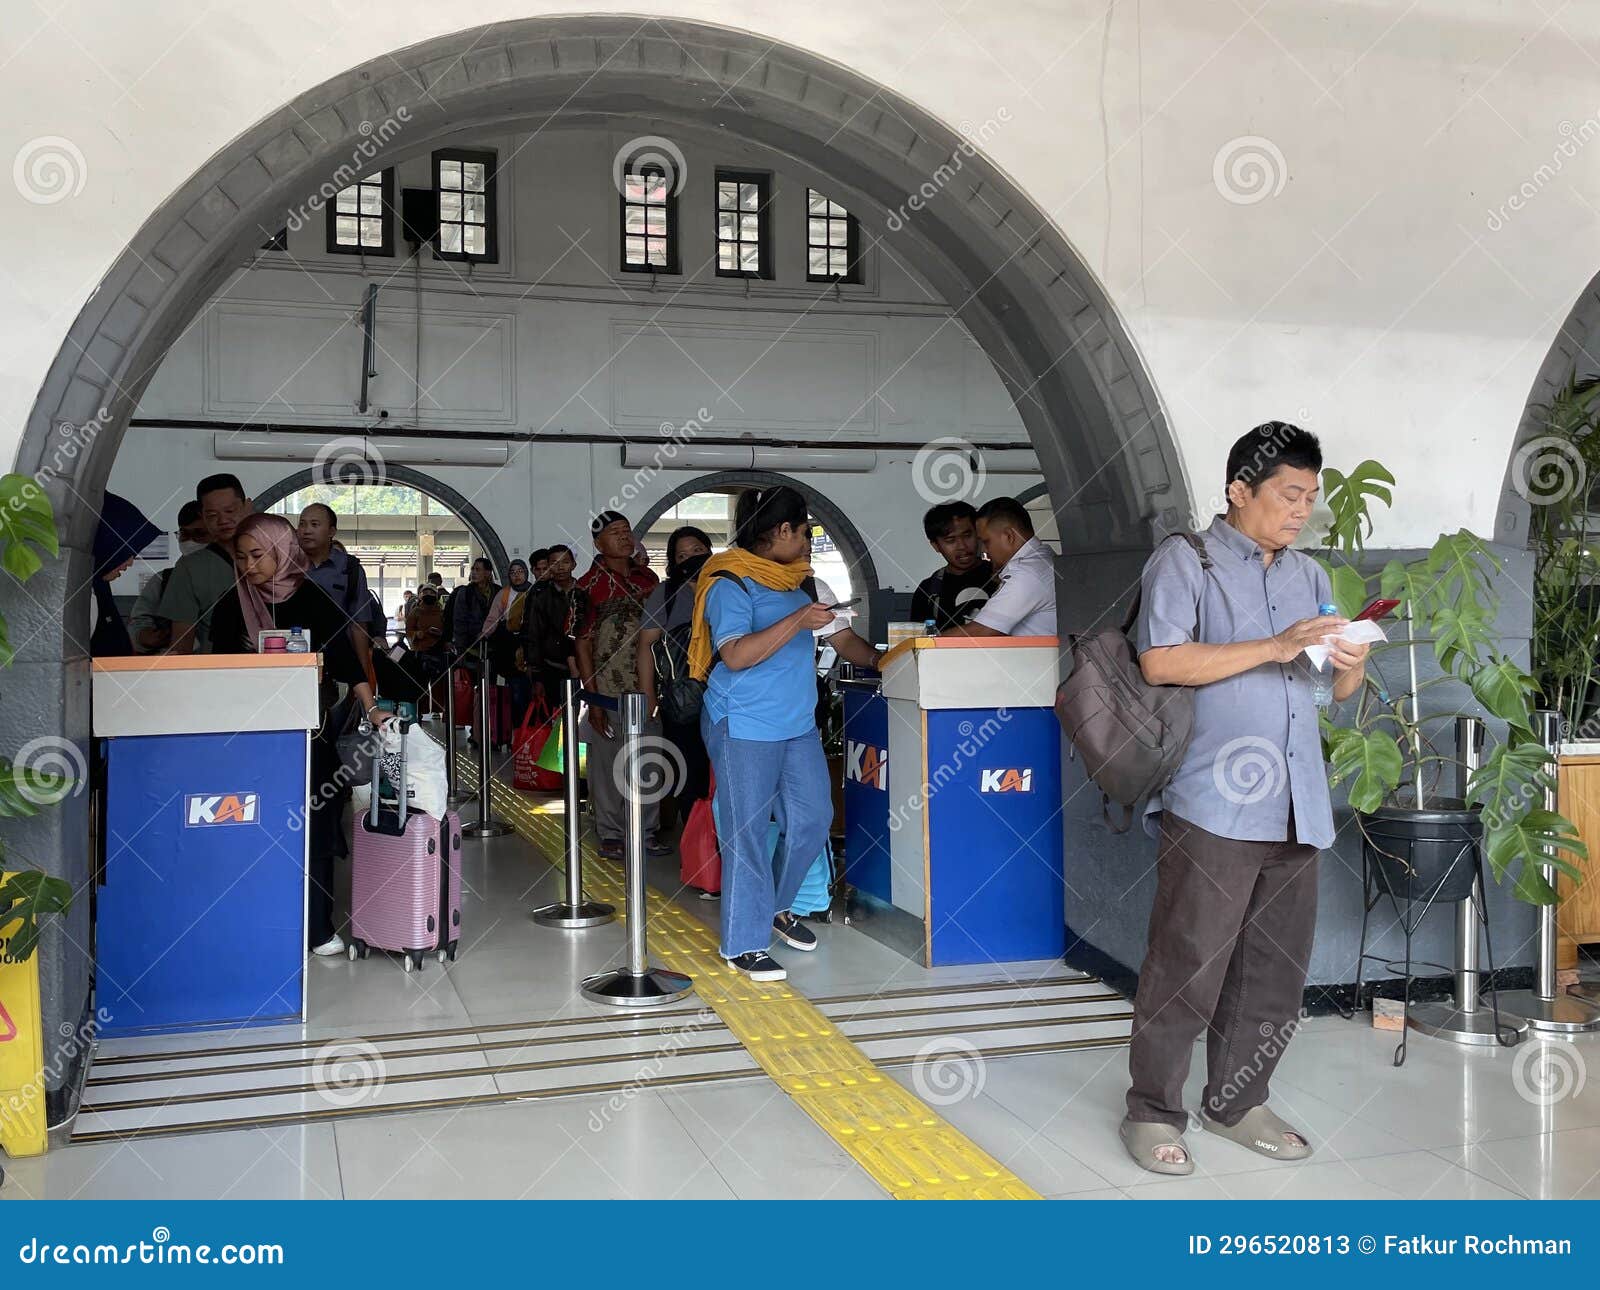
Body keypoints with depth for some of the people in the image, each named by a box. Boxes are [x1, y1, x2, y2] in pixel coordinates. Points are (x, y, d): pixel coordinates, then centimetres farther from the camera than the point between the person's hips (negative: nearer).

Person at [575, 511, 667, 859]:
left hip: (647, 687, 4)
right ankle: (610, 835, 14)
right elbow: (582, 644, -6)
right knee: (608, 763, 2)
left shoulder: (648, 578, 10)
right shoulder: (590, 585, -5)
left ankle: (647, 831, 18)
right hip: (608, 690, -4)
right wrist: (593, 699, -11)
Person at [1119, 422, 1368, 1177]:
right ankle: (1153, 1111, 10)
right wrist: (1275, 647, -16)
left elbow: (1339, 690, 20)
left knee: (1275, 973, 9)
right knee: (1186, 967, -3)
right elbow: (1161, 661, -14)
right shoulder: (1184, 562, 1)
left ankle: (1236, 1104, 24)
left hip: (1295, 809, 6)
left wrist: (1351, 665, -4)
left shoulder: (1309, 576, 20)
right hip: (1212, 804, -6)